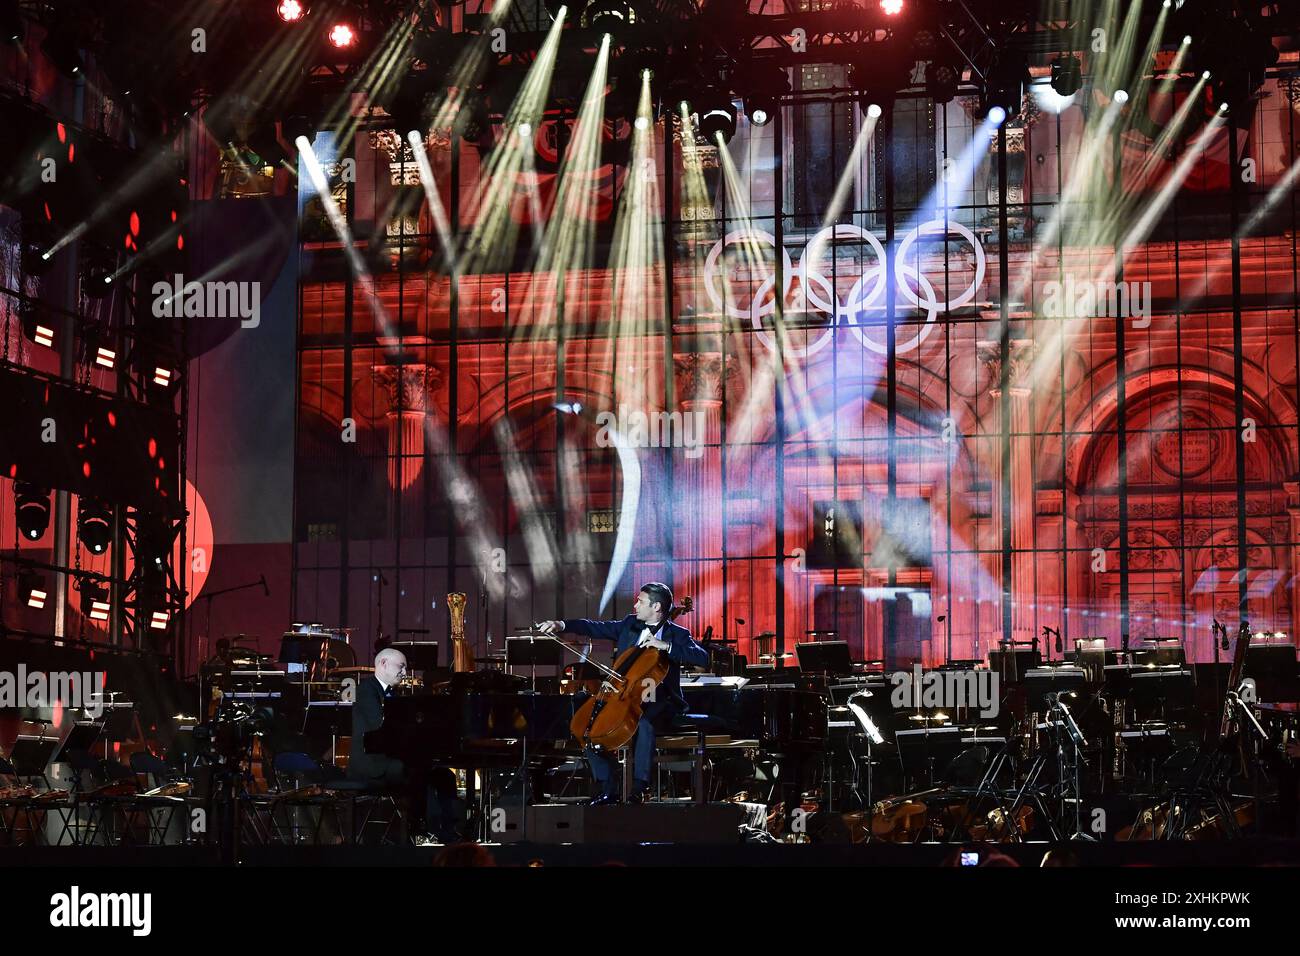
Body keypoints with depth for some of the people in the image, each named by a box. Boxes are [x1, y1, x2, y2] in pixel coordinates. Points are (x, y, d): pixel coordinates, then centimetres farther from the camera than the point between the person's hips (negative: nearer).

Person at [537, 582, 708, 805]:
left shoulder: (677, 634, -2)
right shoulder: (629, 625, 13)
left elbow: (702, 658, -16)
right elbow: (595, 628, 8)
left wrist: (666, 646, -23)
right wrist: (561, 625, -5)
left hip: (659, 702, -6)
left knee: (644, 723, -37)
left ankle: (639, 788, -28)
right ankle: (609, 789, -5)